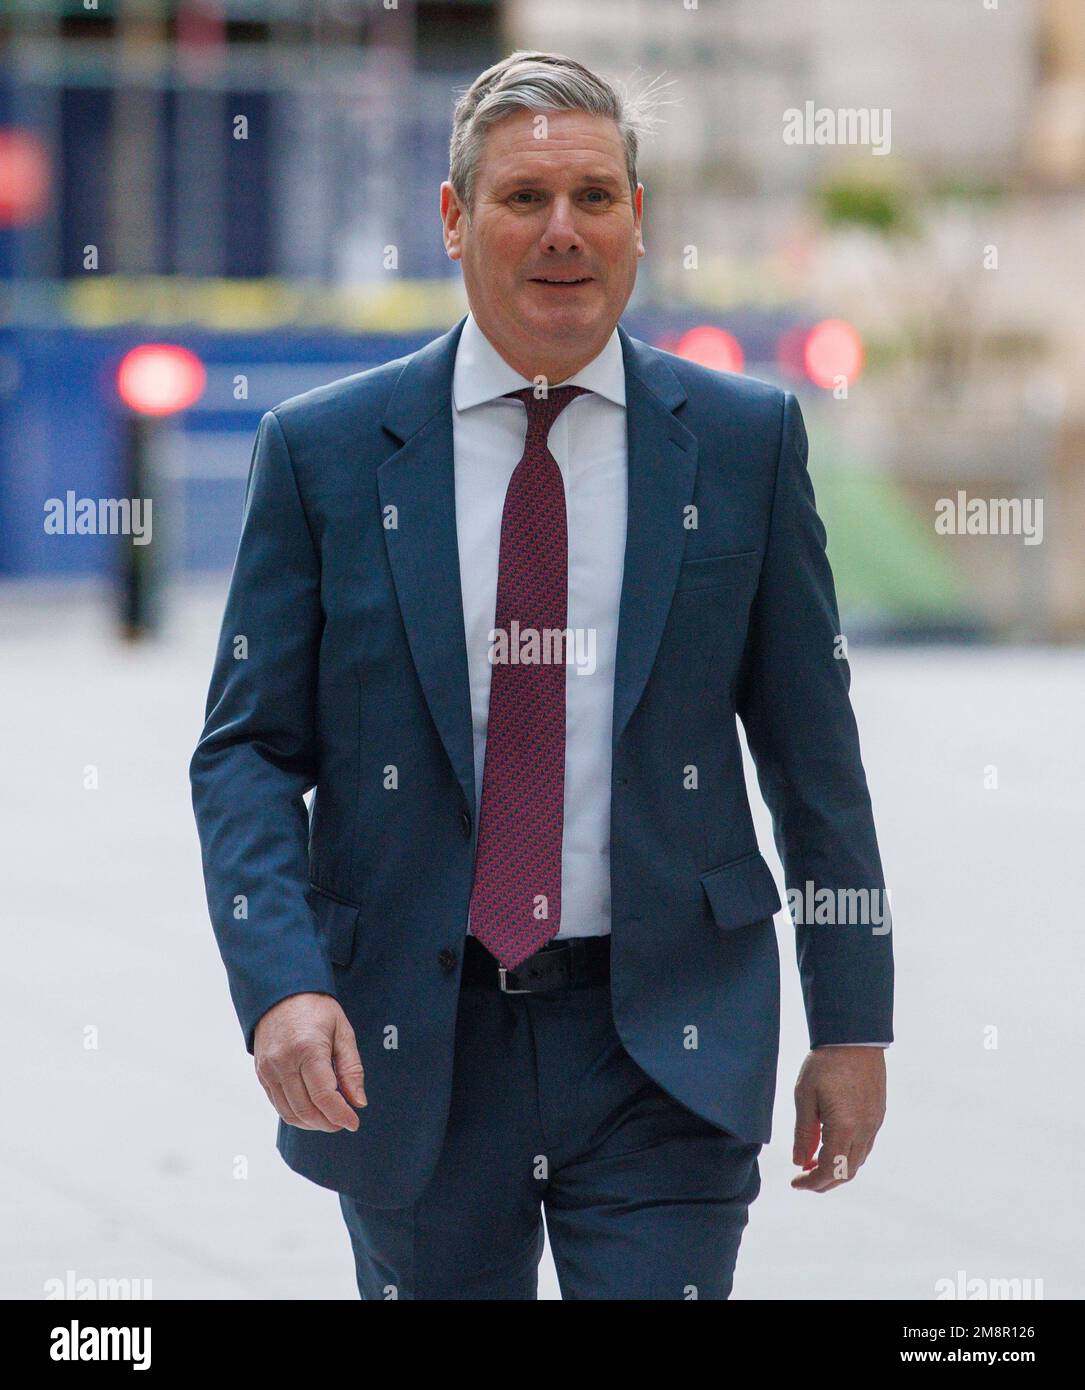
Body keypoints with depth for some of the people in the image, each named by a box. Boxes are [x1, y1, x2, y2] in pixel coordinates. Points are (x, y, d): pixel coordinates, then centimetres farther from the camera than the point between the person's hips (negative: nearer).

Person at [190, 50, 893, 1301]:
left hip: (665, 1050, 0)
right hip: (409, 1053, 1)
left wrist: (853, 1022, 6)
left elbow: (813, 749, 7)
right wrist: (281, 984, -15)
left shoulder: (745, 441, 4)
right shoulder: (323, 451, 2)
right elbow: (247, 750, 0)